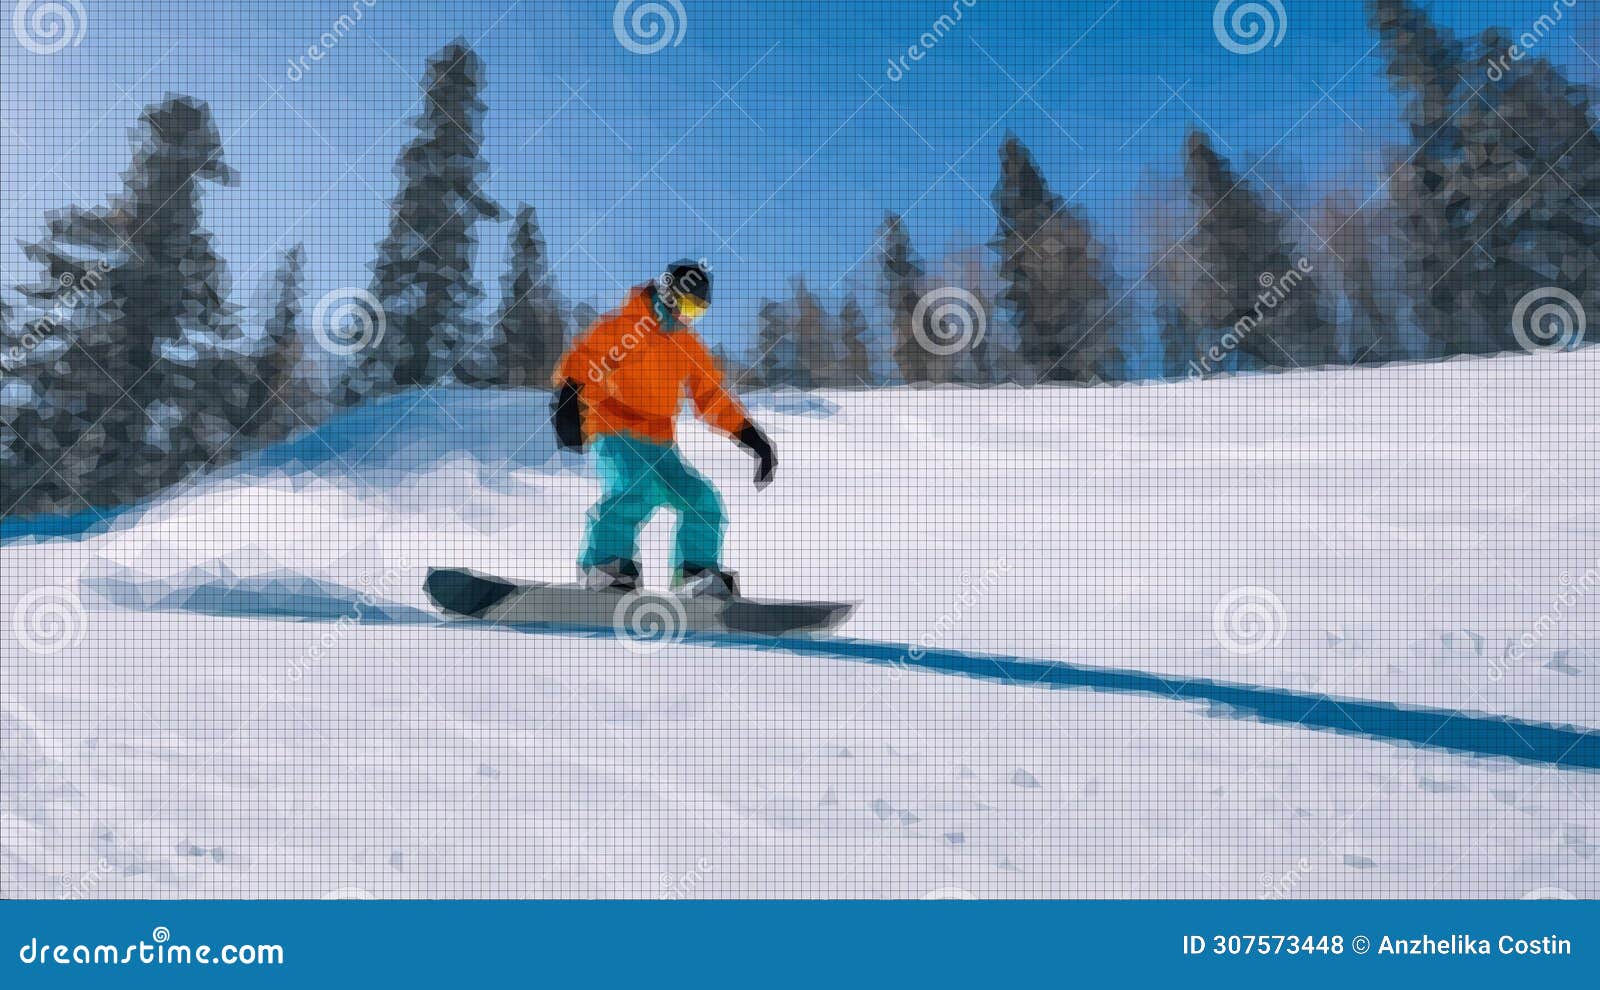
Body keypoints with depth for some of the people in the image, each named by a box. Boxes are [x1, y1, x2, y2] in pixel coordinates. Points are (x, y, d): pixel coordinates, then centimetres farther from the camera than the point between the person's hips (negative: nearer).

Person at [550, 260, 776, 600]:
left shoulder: (690, 347, 18)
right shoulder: (621, 327, -2)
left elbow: (713, 395, 21)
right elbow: (580, 361, -11)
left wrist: (750, 435, 11)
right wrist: (566, 398, -30)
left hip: (661, 447, 7)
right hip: (614, 435, -7)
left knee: (703, 501, -3)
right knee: (633, 490, -32)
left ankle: (696, 574, 8)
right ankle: (603, 564, -24)